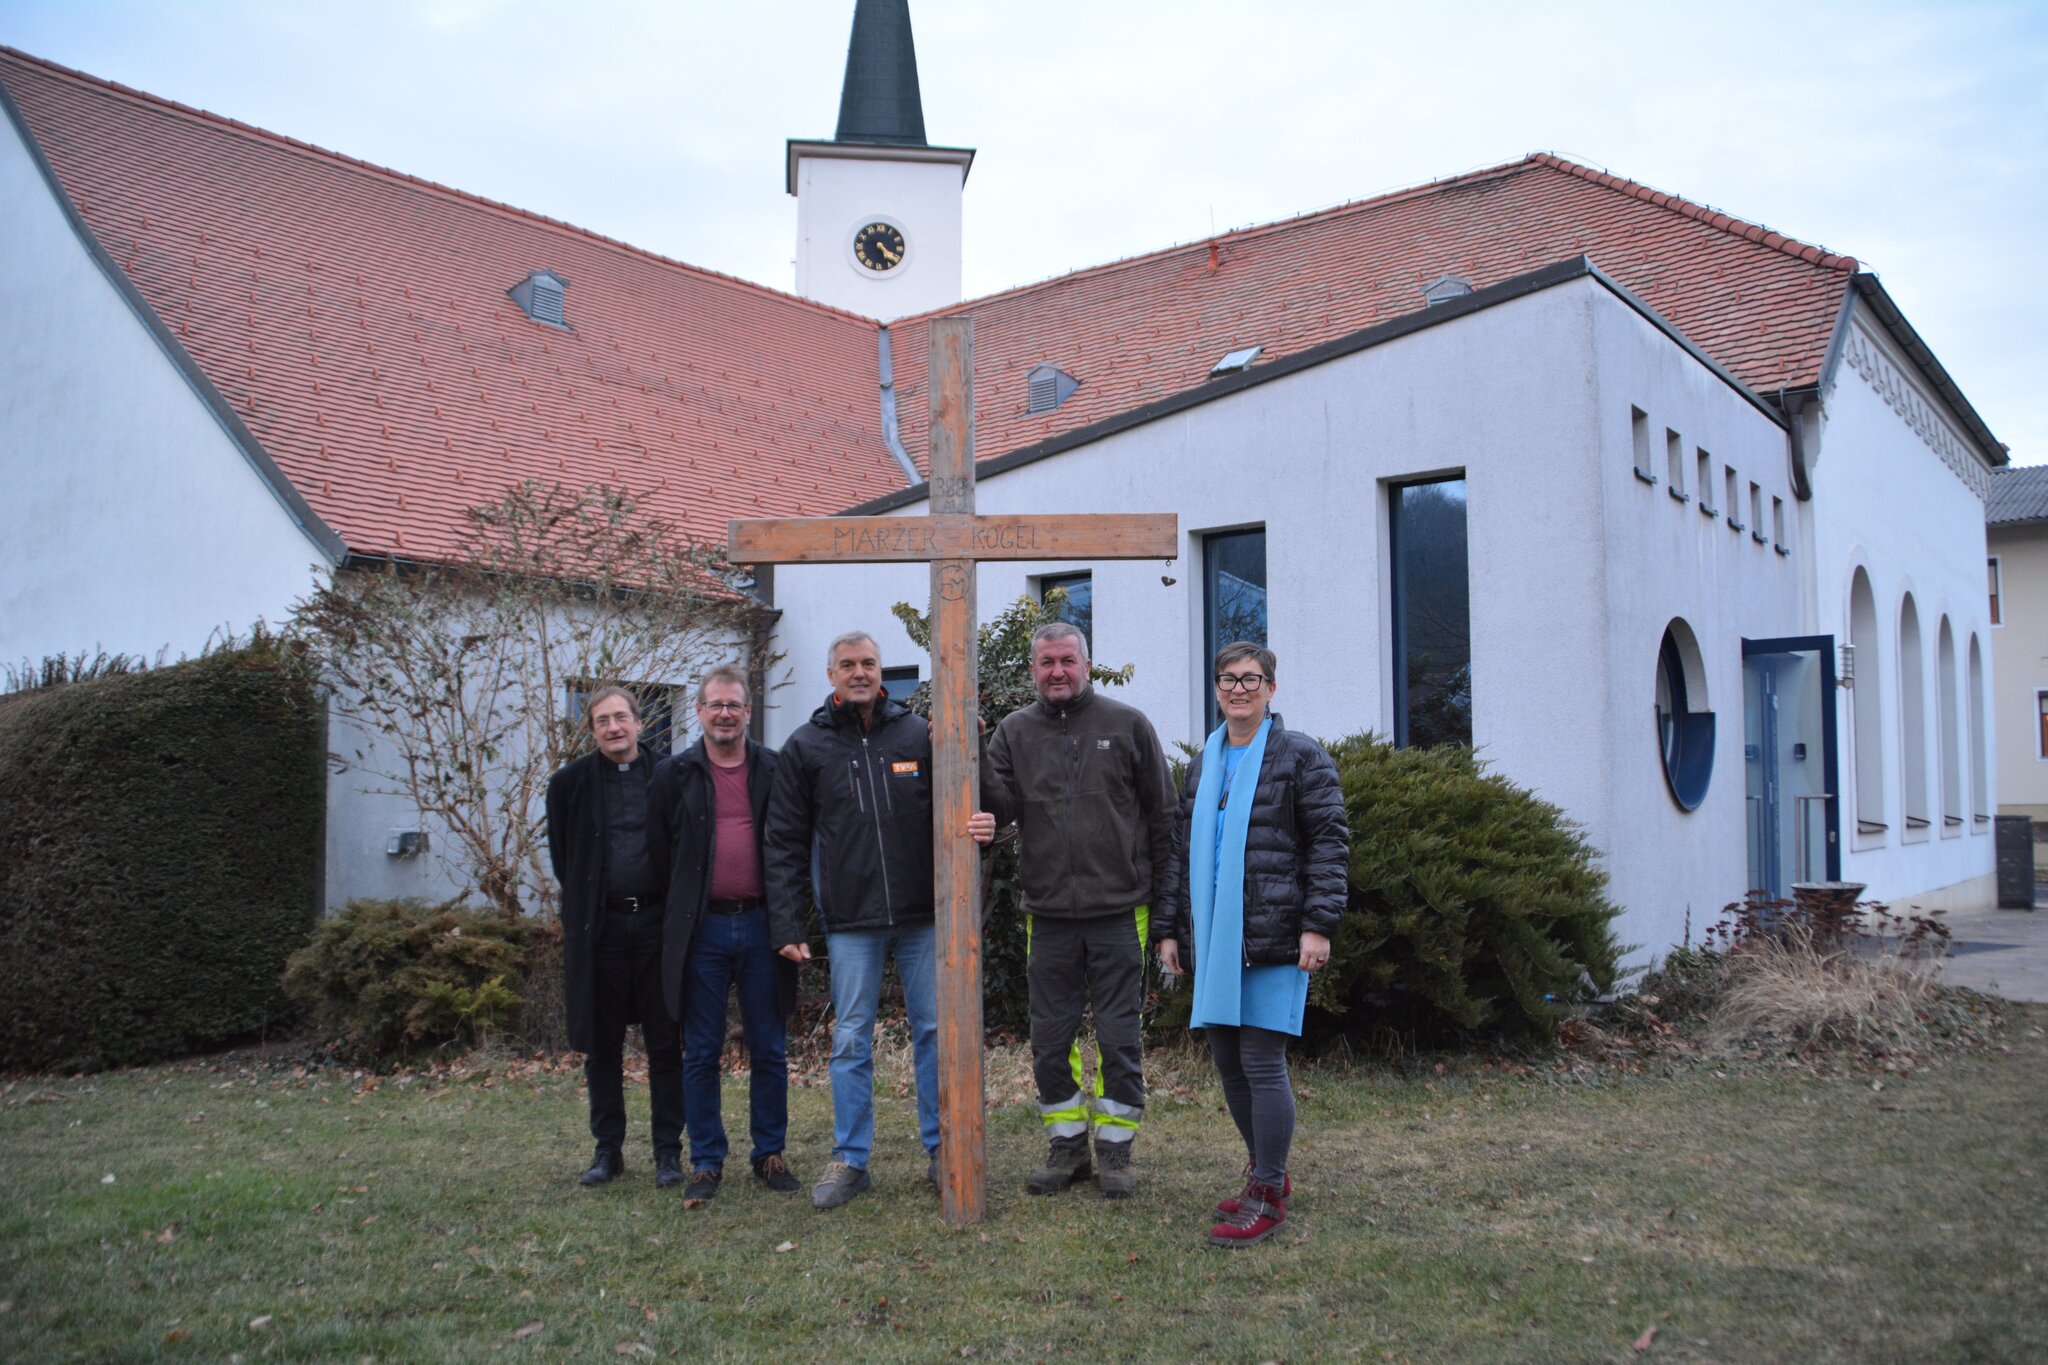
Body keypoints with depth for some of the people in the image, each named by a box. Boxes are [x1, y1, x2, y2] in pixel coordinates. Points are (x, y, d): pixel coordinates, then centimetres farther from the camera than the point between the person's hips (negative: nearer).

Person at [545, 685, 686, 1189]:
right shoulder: (570, 783, 5)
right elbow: (562, 859, 11)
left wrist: (675, 909, 1)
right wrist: (583, 908, 7)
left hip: (657, 922, -1)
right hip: (599, 927, 1)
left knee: (665, 1044, 3)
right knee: (602, 1046, 9)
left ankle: (668, 1151, 11)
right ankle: (608, 1149, 20)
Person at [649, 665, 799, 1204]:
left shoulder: (776, 771, 5)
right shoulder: (675, 774, 5)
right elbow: (662, 851, 7)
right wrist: (683, 908, 4)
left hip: (762, 925, 0)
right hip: (702, 930, 0)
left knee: (770, 1052, 7)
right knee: (701, 1054, 6)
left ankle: (770, 1154, 20)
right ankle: (706, 1162, 17)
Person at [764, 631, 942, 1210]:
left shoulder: (919, 734, 5)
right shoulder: (806, 746, 4)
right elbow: (785, 843, 3)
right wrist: (786, 925, -2)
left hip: (922, 916, 1)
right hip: (850, 922, 0)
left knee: (935, 1030, 6)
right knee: (851, 1041, 5)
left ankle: (942, 1149, 19)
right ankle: (850, 1159, 16)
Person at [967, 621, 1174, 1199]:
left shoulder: (1128, 724, 2)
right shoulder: (1014, 731, 8)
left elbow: (1161, 816, 4)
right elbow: (999, 804, -4)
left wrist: (1159, 892, 1)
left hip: (1119, 911, -2)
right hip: (1049, 916, 2)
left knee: (1118, 1037, 5)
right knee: (1050, 1038, 9)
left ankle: (1115, 1150, 18)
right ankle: (1067, 1145, 25)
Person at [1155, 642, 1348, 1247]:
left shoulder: (1300, 756, -1)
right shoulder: (1202, 765, 18)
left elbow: (1329, 843, -6)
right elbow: (1181, 851, 20)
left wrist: (1318, 924, -14)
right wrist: (1169, 928, 16)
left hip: (1273, 937, -6)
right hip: (1213, 940, 7)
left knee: (1262, 1061, -6)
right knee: (1228, 1061, 11)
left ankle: (1269, 1194, 5)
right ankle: (1265, 1171, 28)